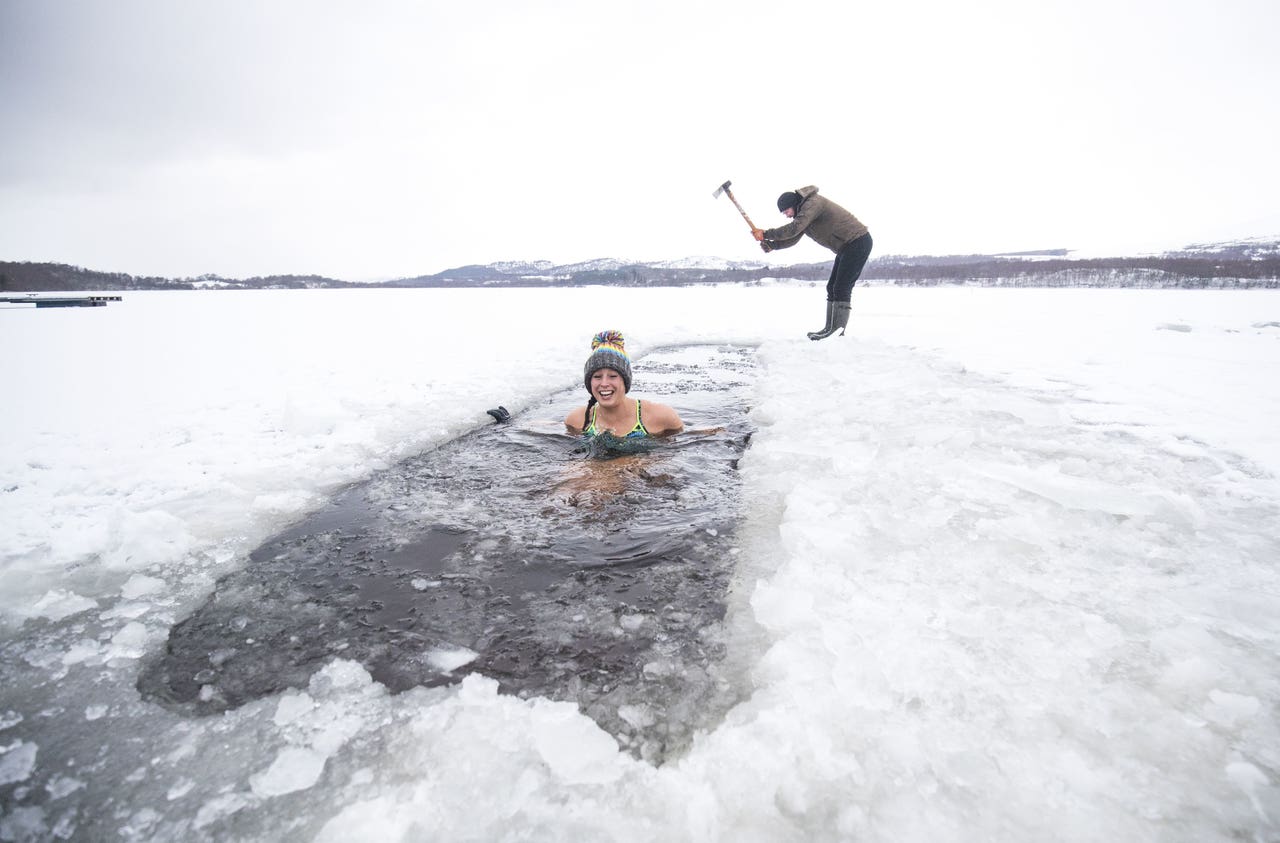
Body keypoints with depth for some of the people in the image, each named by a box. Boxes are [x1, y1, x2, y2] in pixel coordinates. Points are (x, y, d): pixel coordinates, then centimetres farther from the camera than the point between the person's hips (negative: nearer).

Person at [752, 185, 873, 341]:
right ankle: (830, 329, 12)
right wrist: (771, 245, -9)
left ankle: (838, 331, -15)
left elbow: (794, 229, -30)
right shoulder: (802, 214, 13)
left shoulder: (812, 203, -19)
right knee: (832, 287, 10)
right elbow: (792, 239, 8)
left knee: (842, 288, -15)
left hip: (858, 241, -11)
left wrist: (766, 234, -25)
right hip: (846, 247, 11)